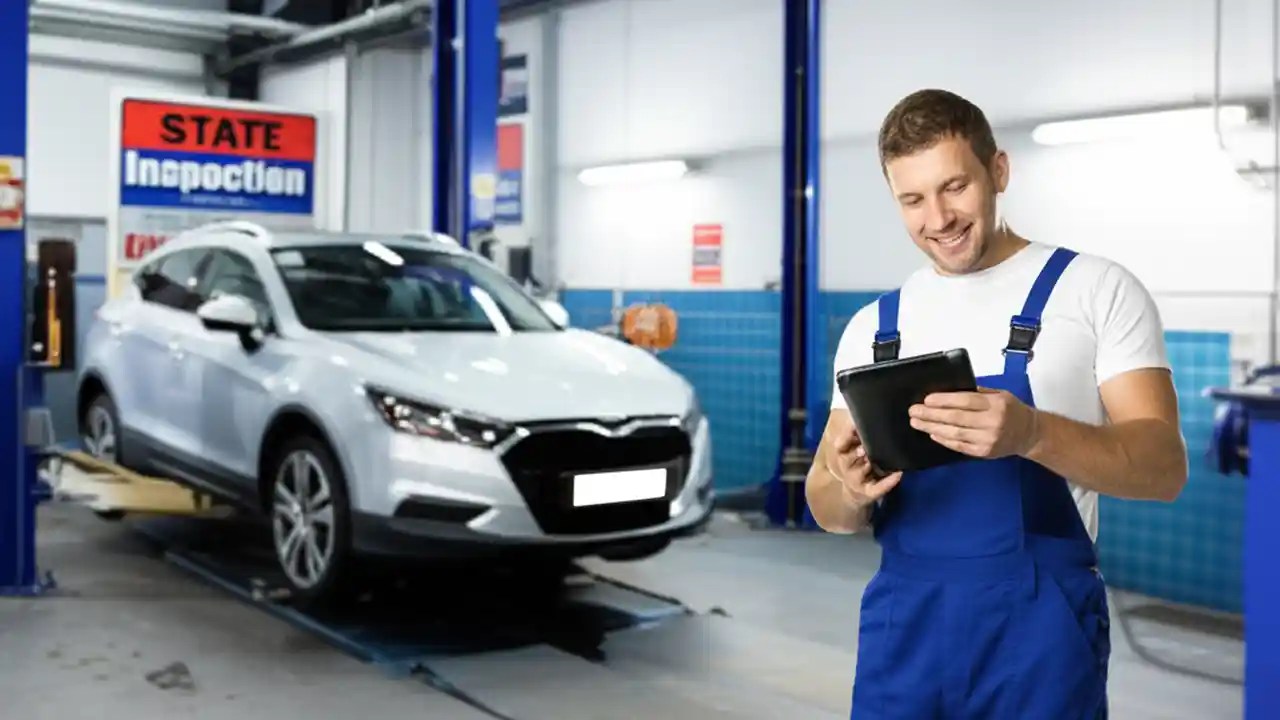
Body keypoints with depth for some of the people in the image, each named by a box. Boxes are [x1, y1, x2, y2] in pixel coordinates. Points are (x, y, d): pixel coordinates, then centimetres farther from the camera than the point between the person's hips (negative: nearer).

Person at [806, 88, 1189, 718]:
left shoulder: (1097, 290, -2)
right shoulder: (873, 326, 9)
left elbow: (1164, 467, -10)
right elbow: (829, 510, 9)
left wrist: (1031, 434, -27)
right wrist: (850, 491, -15)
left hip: (1039, 621, -3)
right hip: (903, 621, 4)